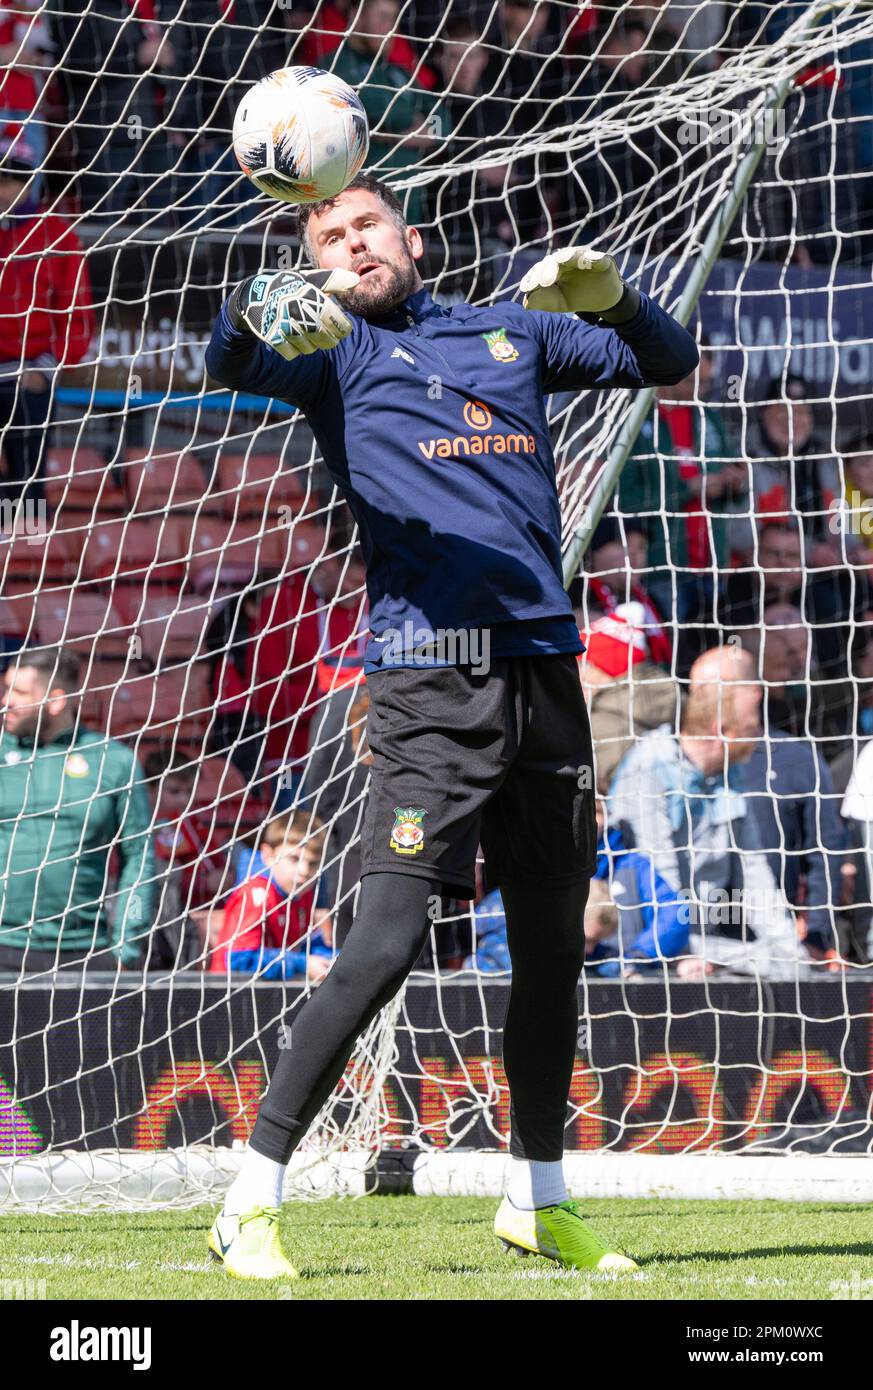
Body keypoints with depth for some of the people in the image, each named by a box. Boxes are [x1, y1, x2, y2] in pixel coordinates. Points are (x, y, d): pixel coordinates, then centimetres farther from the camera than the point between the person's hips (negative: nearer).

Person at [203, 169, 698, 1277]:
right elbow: (230, 363, -14)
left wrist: (609, 296, -2)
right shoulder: (335, 352, 7)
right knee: (386, 943, -15)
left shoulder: (515, 333, 20)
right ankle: (249, 1204, -9)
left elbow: (670, 359, 19)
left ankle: (537, 1203, 26)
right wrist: (265, 314, -37)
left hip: (544, 668, 5)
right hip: (428, 676, -5)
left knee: (552, 946, 11)